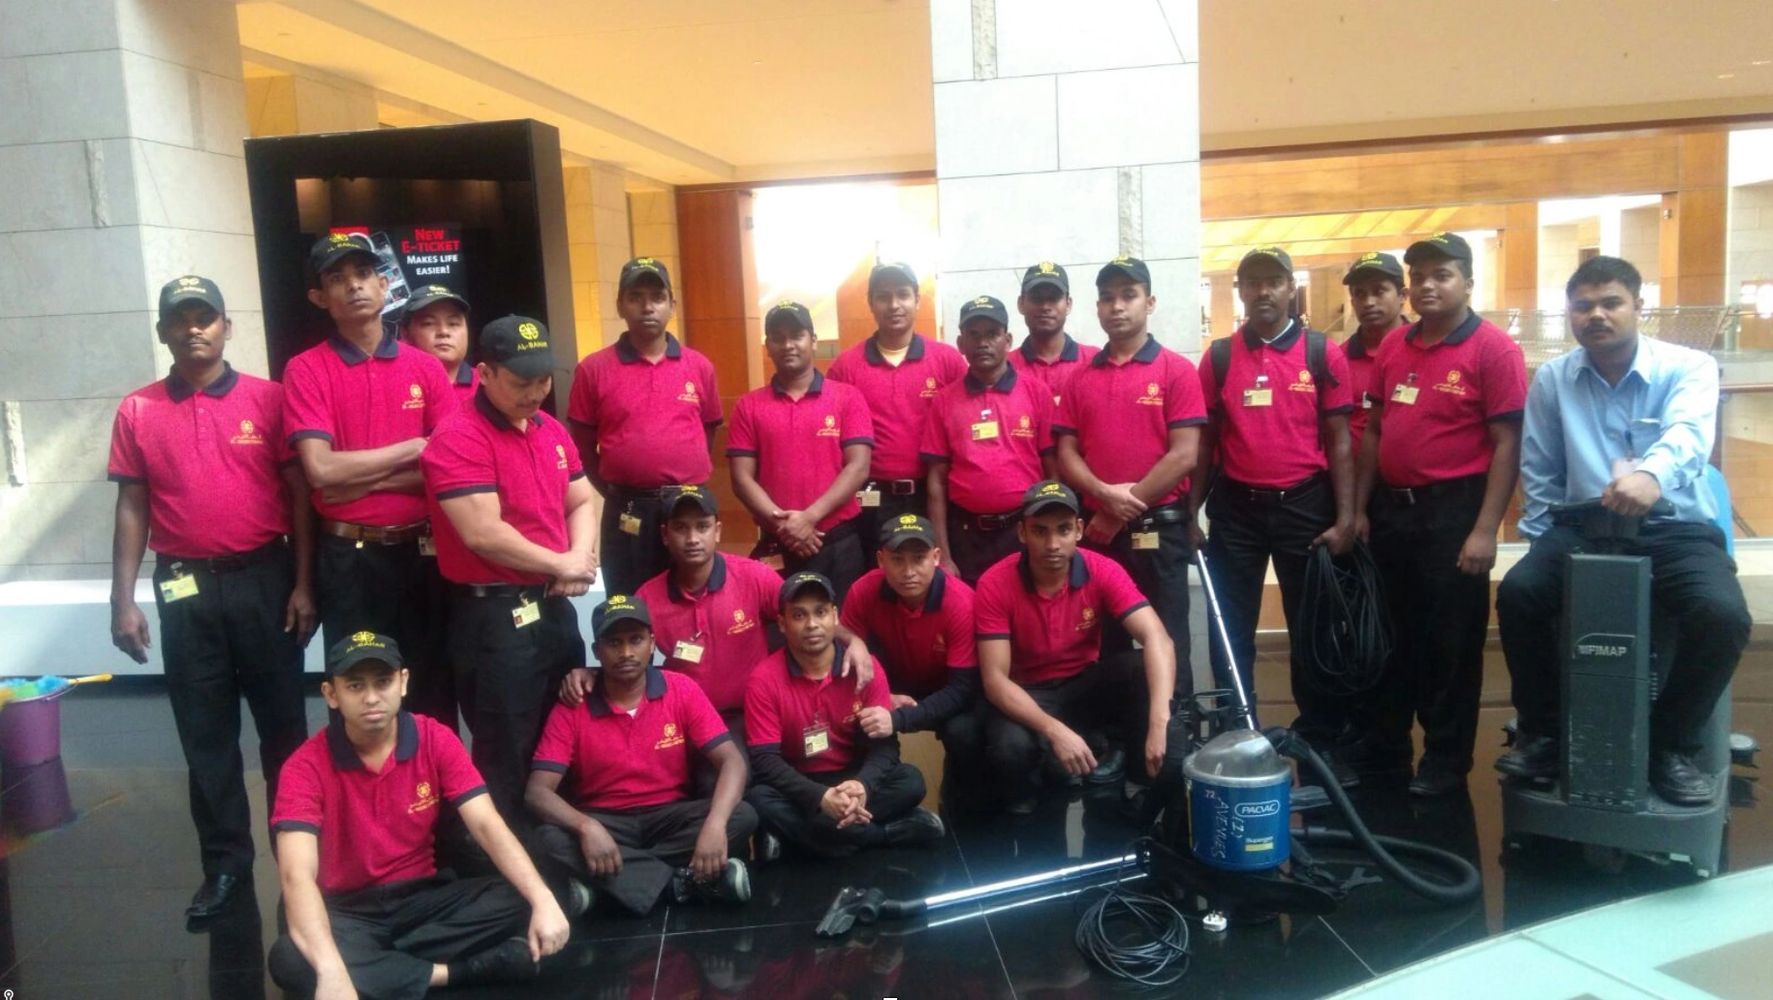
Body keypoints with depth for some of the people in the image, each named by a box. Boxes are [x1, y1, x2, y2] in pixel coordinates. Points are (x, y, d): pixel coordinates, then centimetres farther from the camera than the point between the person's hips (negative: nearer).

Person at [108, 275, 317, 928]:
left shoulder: (268, 399, -1)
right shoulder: (137, 411, 4)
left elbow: (297, 494, 0)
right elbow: (132, 508, 6)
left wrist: (303, 583, -5)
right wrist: (123, 601, 1)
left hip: (265, 577, -1)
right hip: (185, 586, 2)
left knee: (283, 720, 8)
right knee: (205, 731, 8)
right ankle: (224, 863, 19)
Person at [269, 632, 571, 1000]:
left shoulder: (435, 740, -7)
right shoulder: (306, 766, -15)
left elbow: (487, 824, -15)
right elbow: (297, 875, -28)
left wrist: (542, 899, -32)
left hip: (424, 898, 2)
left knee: (522, 904, -22)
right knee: (288, 960, -35)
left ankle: (380, 960, -17)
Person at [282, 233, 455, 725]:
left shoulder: (426, 367, 4)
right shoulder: (305, 370, -3)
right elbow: (321, 470, -15)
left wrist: (362, 481, -12)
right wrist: (414, 448, -9)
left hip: (421, 552, 2)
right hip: (348, 559, -2)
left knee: (433, 689, 12)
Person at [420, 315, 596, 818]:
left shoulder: (552, 430, 11)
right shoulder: (458, 438, -15)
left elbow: (580, 503, 18)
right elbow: (483, 534, -22)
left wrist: (580, 557, -3)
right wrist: (560, 563, -10)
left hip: (554, 606, 8)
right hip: (494, 617, -8)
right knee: (508, 762, 1)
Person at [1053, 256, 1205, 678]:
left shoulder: (1177, 370, -2)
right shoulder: (1080, 377, 10)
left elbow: (1183, 456, -10)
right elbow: (1067, 454, 6)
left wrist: (1123, 509, -11)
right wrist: (1104, 493, -14)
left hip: (1158, 528, -4)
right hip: (1096, 529, 4)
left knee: (1166, 642, 3)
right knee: (1104, 645, 12)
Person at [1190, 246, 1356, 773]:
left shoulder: (1324, 354, 0)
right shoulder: (1219, 357, 5)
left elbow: (1339, 441, 0)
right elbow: (1205, 441, 7)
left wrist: (1345, 517, -6)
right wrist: (1191, 512, 1)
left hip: (1305, 506, -1)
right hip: (1235, 509, 1)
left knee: (1312, 632, 7)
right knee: (1231, 634, 7)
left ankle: (1322, 743, 19)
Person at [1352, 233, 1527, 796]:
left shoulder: (1493, 349, -9)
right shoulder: (1394, 349, 9)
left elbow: (1507, 443, -12)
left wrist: (1485, 529, -17)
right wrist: (1360, 508, 11)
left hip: (1454, 510, -6)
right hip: (1392, 507, 6)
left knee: (1451, 641, 5)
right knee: (1391, 633, 16)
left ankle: (1446, 759, 20)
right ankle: (1382, 743, 30)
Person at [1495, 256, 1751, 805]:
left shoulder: (1689, 367, -4)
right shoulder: (1552, 379, 5)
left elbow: (1687, 434, -27)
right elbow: (1538, 471, 12)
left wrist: (1652, 474, -50)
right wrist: (1545, 538, 2)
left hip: (1677, 529, -2)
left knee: (1723, 615, -29)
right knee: (1518, 592, -24)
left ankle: (1671, 745, -4)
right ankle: (1544, 732, -3)